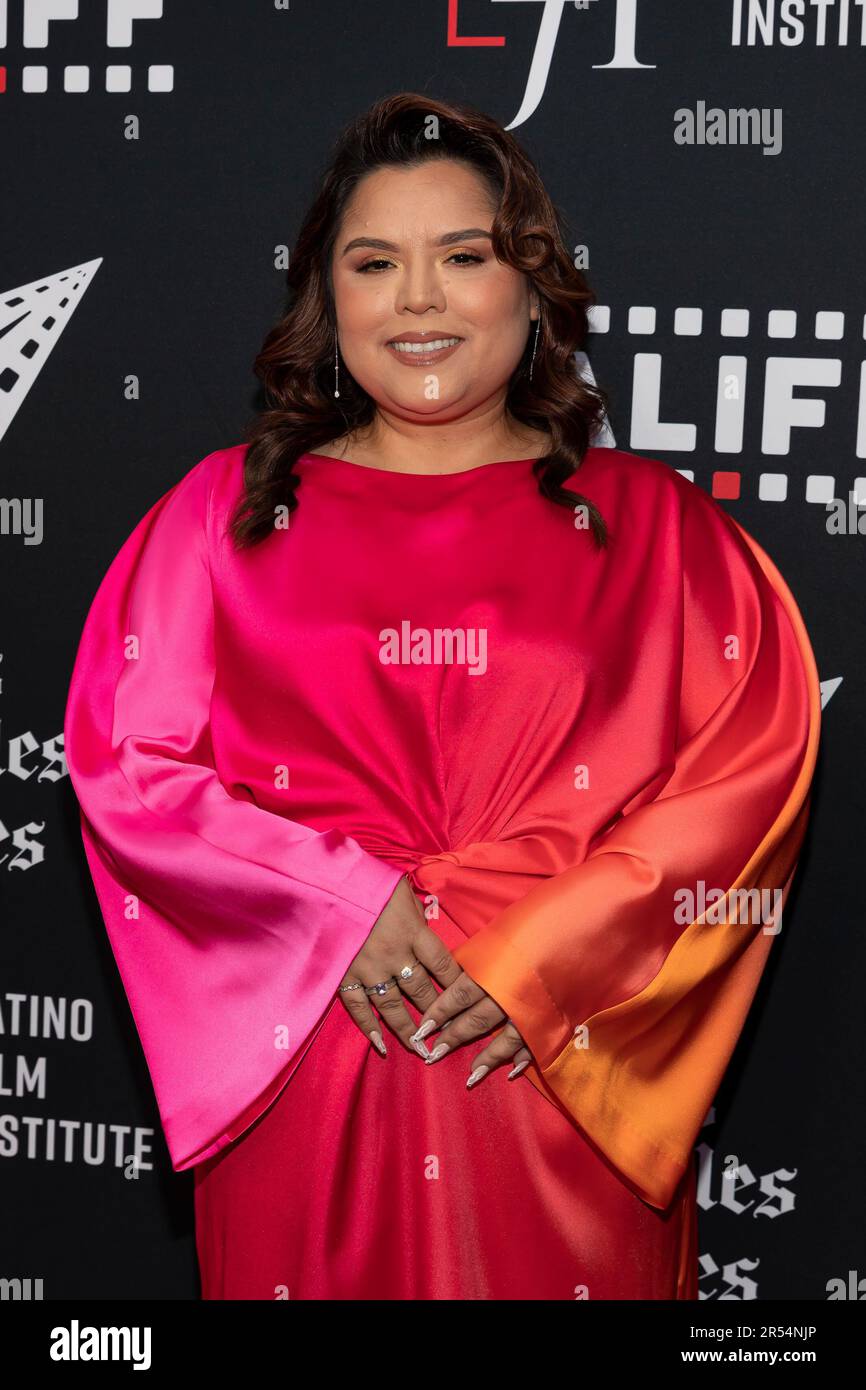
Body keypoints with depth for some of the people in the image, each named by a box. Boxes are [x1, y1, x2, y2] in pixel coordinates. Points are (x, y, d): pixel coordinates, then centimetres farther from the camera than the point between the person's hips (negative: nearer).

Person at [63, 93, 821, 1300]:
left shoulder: (649, 523, 5)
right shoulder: (228, 510, 6)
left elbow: (755, 759, -4)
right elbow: (123, 755, -1)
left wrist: (546, 954, -13)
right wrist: (339, 907, -13)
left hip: (568, 1085, 0)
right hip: (303, 1088, 1)